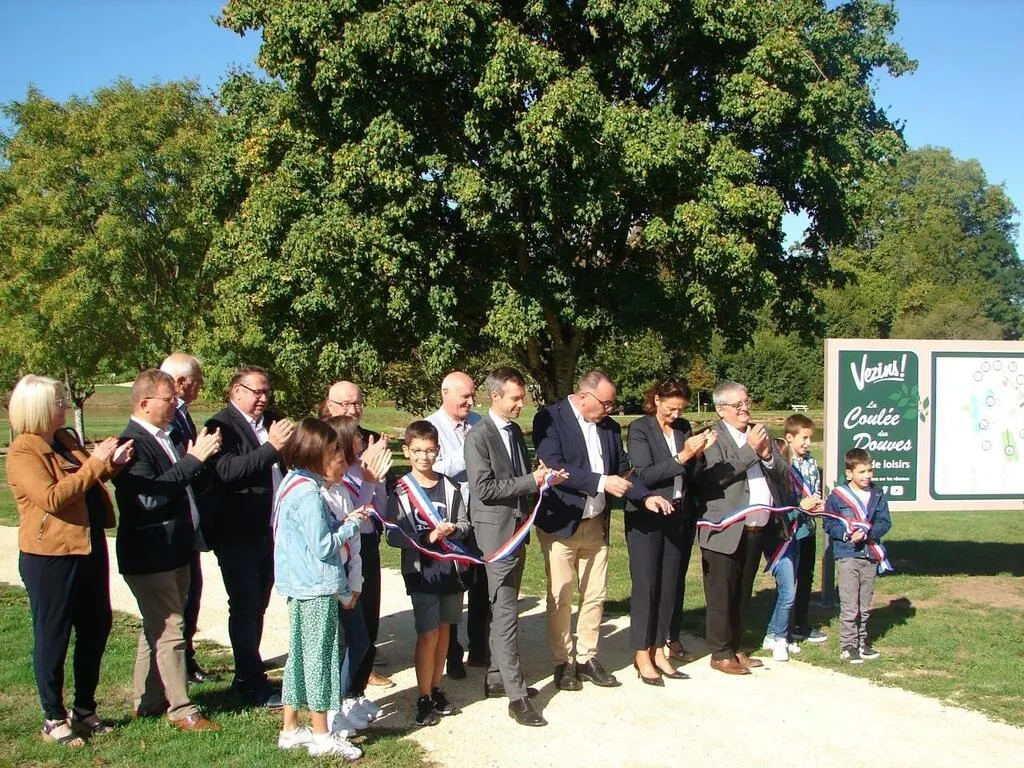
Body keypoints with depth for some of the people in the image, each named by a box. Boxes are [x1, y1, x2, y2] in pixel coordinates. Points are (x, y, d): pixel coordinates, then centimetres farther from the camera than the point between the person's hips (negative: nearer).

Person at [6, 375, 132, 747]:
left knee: (96, 628, 15)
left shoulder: (66, 439, 9)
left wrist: (111, 464, 3)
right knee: (53, 636, 5)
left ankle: (84, 710, 30)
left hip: (89, 546, 8)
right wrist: (94, 464, -25)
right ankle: (54, 719, 19)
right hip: (50, 556, -8)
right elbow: (51, 498, -25)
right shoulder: (22, 452, -14)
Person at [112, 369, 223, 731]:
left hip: (175, 551, 10)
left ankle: (148, 700, 29)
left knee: (157, 627, 18)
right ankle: (181, 709, 6)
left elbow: (186, 483, 19)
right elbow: (149, 495, -30)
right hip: (149, 554, -10)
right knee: (169, 630, -4)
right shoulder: (132, 443, -18)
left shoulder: (166, 438, 10)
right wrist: (193, 460, -29)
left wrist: (200, 456, 1)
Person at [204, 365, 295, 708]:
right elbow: (228, 470, -27)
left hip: (270, 533, 7)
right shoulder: (221, 426, -11)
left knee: (257, 605, 14)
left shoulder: (273, 422, 11)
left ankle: (247, 674, 26)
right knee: (244, 608, -1)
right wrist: (272, 447, -32)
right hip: (237, 535, -7)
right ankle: (253, 683, 8)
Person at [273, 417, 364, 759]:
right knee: (319, 656, 0)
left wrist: (342, 523, 7)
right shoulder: (308, 493, -20)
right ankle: (322, 736, 10)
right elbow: (323, 547, -19)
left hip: (300, 586, 10)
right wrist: (350, 525, -8)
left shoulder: (292, 483, 10)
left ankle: (290, 729, 24)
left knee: (299, 654, 15)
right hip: (317, 588, -10)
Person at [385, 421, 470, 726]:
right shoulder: (401, 491, -6)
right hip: (420, 571, -4)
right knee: (428, 634, -3)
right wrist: (426, 538, -22)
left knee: (443, 631, 12)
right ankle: (424, 699, 10)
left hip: (449, 568, 4)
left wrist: (452, 529, -14)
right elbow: (393, 535, -11)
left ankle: (436, 690, 27)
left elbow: (465, 524, 7)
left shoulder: (449, 487, 3)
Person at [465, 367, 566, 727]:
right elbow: (484, 489, -19)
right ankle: (517, 696, -6)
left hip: (517, 528, 8)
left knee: (504, 609, 15)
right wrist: (531, 480, -19)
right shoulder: (478, 437, -13)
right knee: (505, 612, -8)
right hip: (496, 531, -8)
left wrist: (542, 478, 0)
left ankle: (497, 678, 26)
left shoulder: (515, 431, 12)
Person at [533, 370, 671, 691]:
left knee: (595, 595, 11)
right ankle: (563, 662, 18)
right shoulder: (549, 418, -12)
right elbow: (554, 467, -22)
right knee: (560, 597, 4)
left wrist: (646, 496, -7)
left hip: (596, 524, 6)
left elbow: (622, 469, 11)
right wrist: (601, 482, -26)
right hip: (560, 523, -6)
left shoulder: (609, 426, 7)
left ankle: (587, 657, 25)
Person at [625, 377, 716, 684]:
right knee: (645, 585, 0)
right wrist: (682, 457, -22)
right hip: (647, 517, -5)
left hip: (678, 517, 5)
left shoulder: (683, 428, 8)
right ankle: (642, 655, 10)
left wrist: (698, 453, -8)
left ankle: (660, 650, 17)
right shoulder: (640, 429, -7)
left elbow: (690, 475, 10)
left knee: (671, 584, 7)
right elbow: (644, 475, -16)